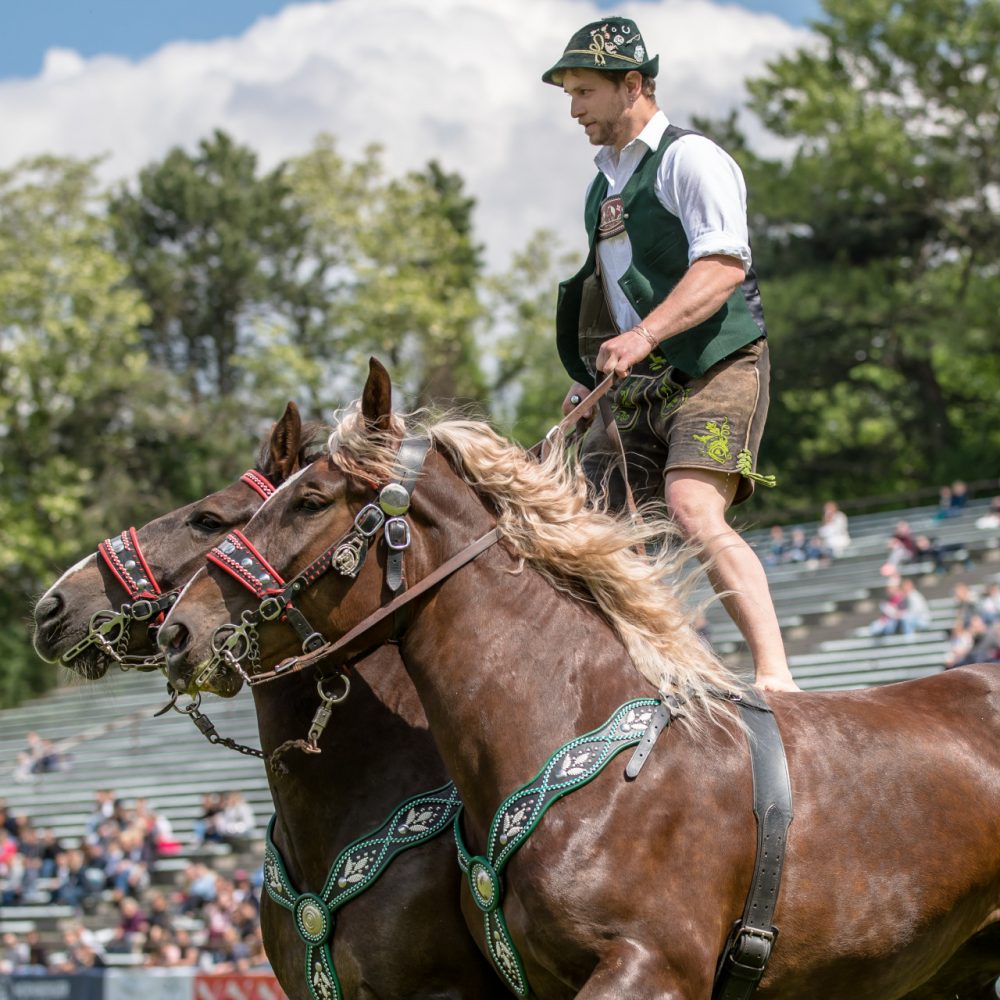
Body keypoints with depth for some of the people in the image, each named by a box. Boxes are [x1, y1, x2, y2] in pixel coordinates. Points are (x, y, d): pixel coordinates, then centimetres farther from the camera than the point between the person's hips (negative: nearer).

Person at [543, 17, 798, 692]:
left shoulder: (691, 158, -5)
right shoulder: (603, 185, 21)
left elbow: (723, 266, -19)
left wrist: (646, 334, -29)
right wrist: (590, 379, 21)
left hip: (715, 366, -8)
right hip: (637, 386, 8)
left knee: (694, 511, -27)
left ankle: (775, 676, -30)